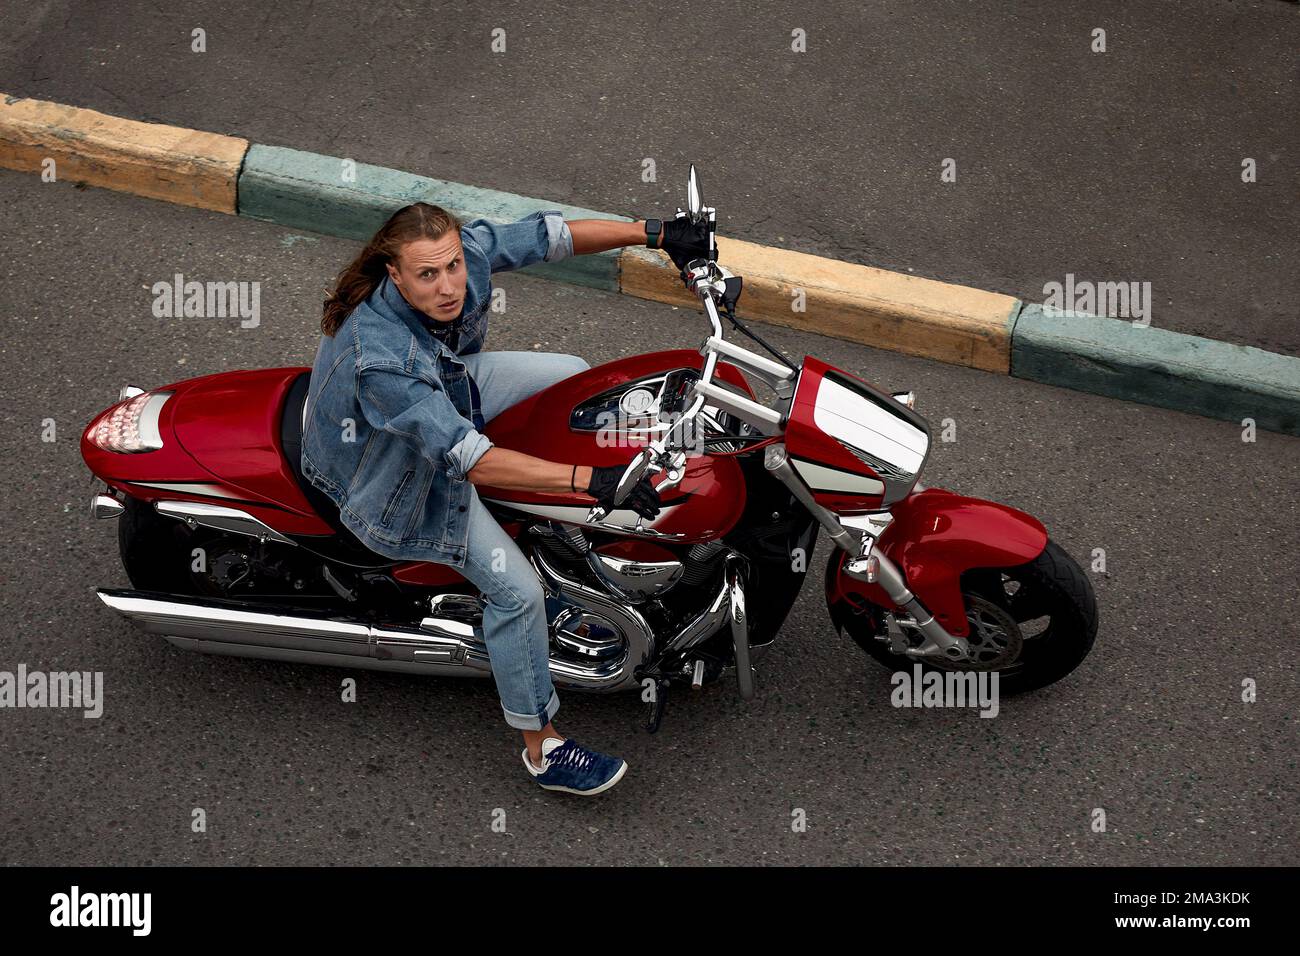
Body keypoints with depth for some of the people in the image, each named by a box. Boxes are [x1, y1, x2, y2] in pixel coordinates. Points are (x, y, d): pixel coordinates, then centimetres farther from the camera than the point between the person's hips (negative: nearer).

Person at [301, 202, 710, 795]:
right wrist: (587, 479, -52)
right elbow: (467, 457, -48)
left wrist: (653, 232, -13)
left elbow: (545, 235, -9)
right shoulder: (380, 359, -44)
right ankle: (542, 747, 5)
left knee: (573, 375, 13)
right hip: (387, 469, -8)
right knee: (516, 589, -13)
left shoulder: (467, 252, -25)